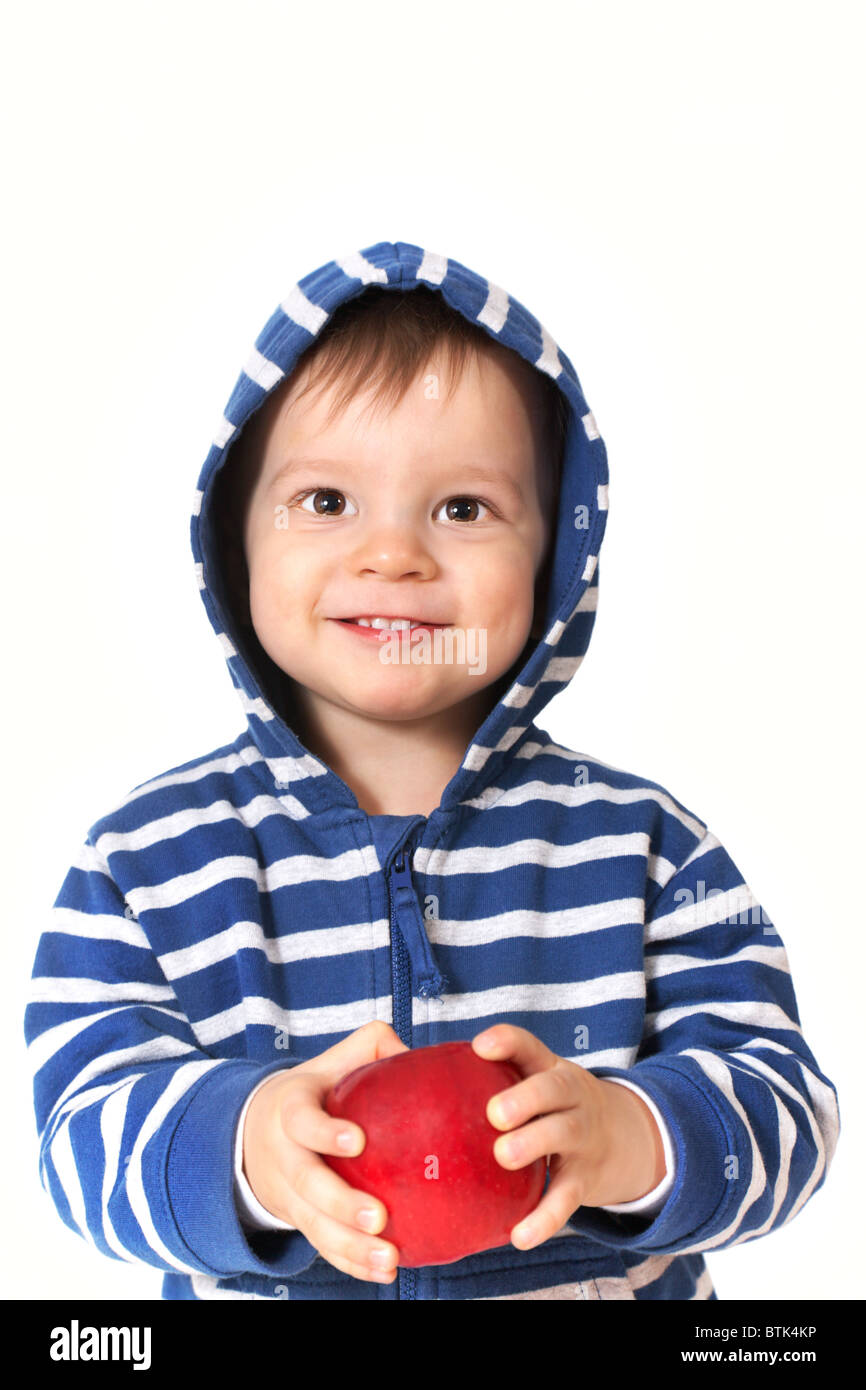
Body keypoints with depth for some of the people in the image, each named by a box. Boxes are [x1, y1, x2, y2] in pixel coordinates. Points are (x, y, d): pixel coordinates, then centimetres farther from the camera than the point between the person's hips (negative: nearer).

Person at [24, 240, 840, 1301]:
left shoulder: (639, 845, -1)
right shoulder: (148, 859, -1)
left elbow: (781, 1102, -7)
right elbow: (88, 1128, -9)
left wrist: (629, 1137, -26)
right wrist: (240, 1144, -28)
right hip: (262, 1287, 0)